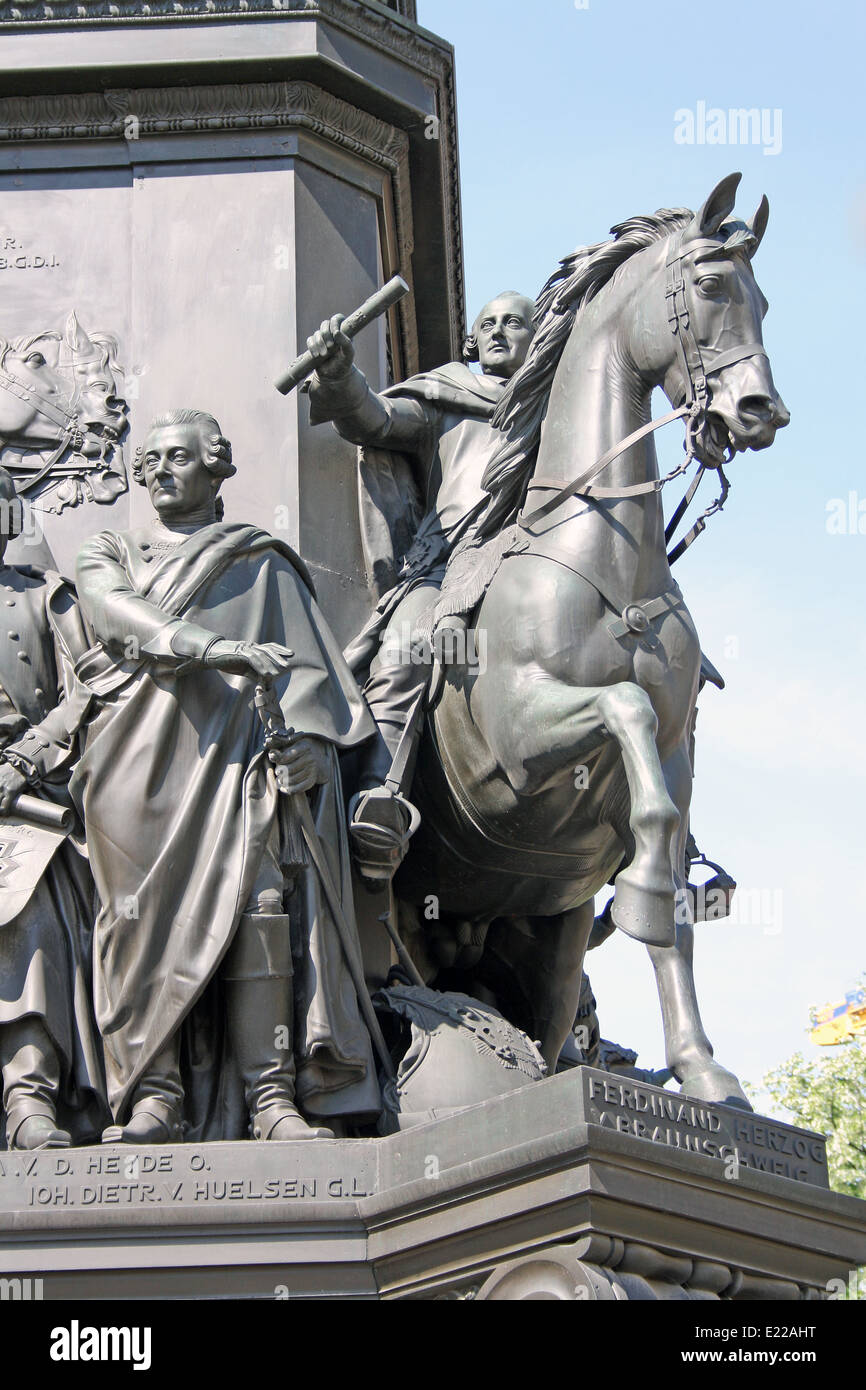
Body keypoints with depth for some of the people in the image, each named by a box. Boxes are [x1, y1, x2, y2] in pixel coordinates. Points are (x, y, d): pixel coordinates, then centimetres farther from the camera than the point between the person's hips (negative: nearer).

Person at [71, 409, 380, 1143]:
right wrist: (213, 646, -17)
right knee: (145, 914, -10)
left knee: (255, 906, -16)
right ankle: (155, 1097, -14)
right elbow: (115, 611, 1)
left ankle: (272, 1099, -21)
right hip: (136, 755, 1)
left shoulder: (263, 562, 21)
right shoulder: (109, 553, 24)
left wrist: (308, 734, -11)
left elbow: (305, 660, 10)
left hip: (233, 746, -1)